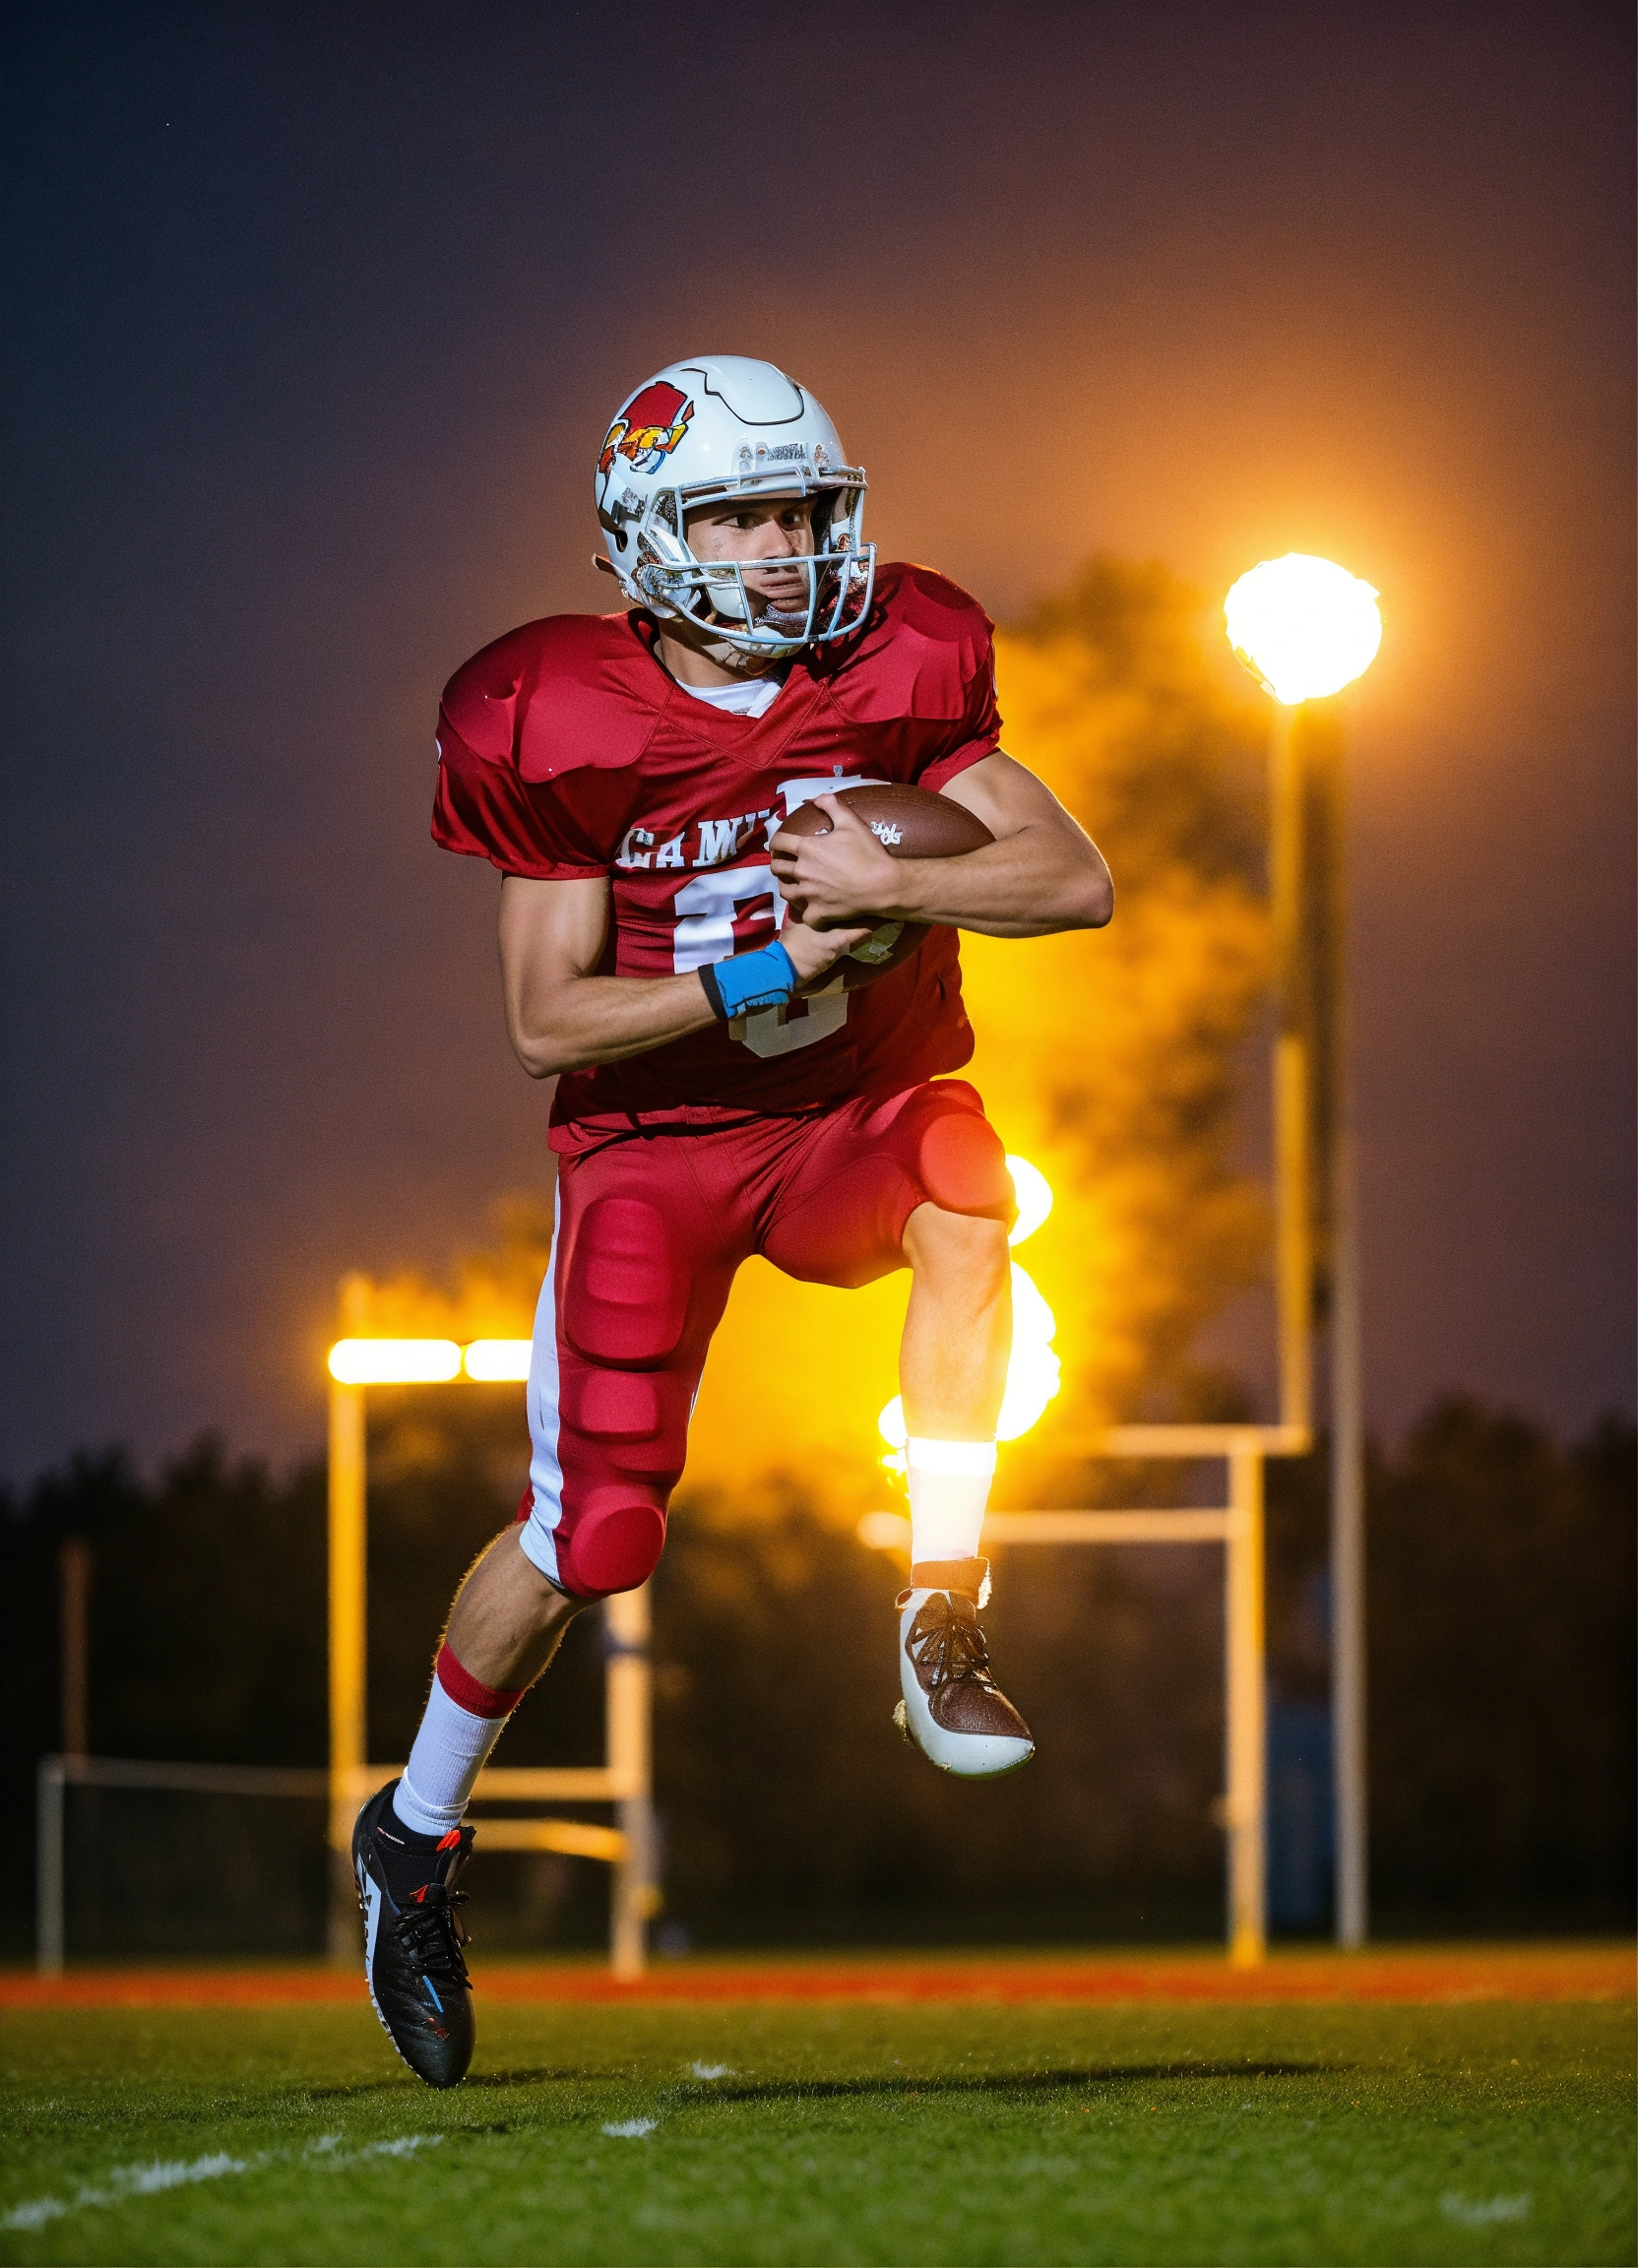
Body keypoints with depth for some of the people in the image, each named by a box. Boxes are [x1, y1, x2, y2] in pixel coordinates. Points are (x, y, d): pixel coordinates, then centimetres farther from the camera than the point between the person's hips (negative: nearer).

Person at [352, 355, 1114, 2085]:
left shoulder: (889, 677, -8)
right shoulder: (562, 729, -14)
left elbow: (1075, 877, -13)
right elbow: (547, 1024, -13)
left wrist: (884, 887, -27)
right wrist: (760, 977, -23)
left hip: (853, 1116, 2)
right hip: (655, 1143, -2)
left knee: (972, 1200, -34)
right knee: (591, 1536, -9)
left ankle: (941, 1624, -25)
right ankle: (415, 1838, 17)